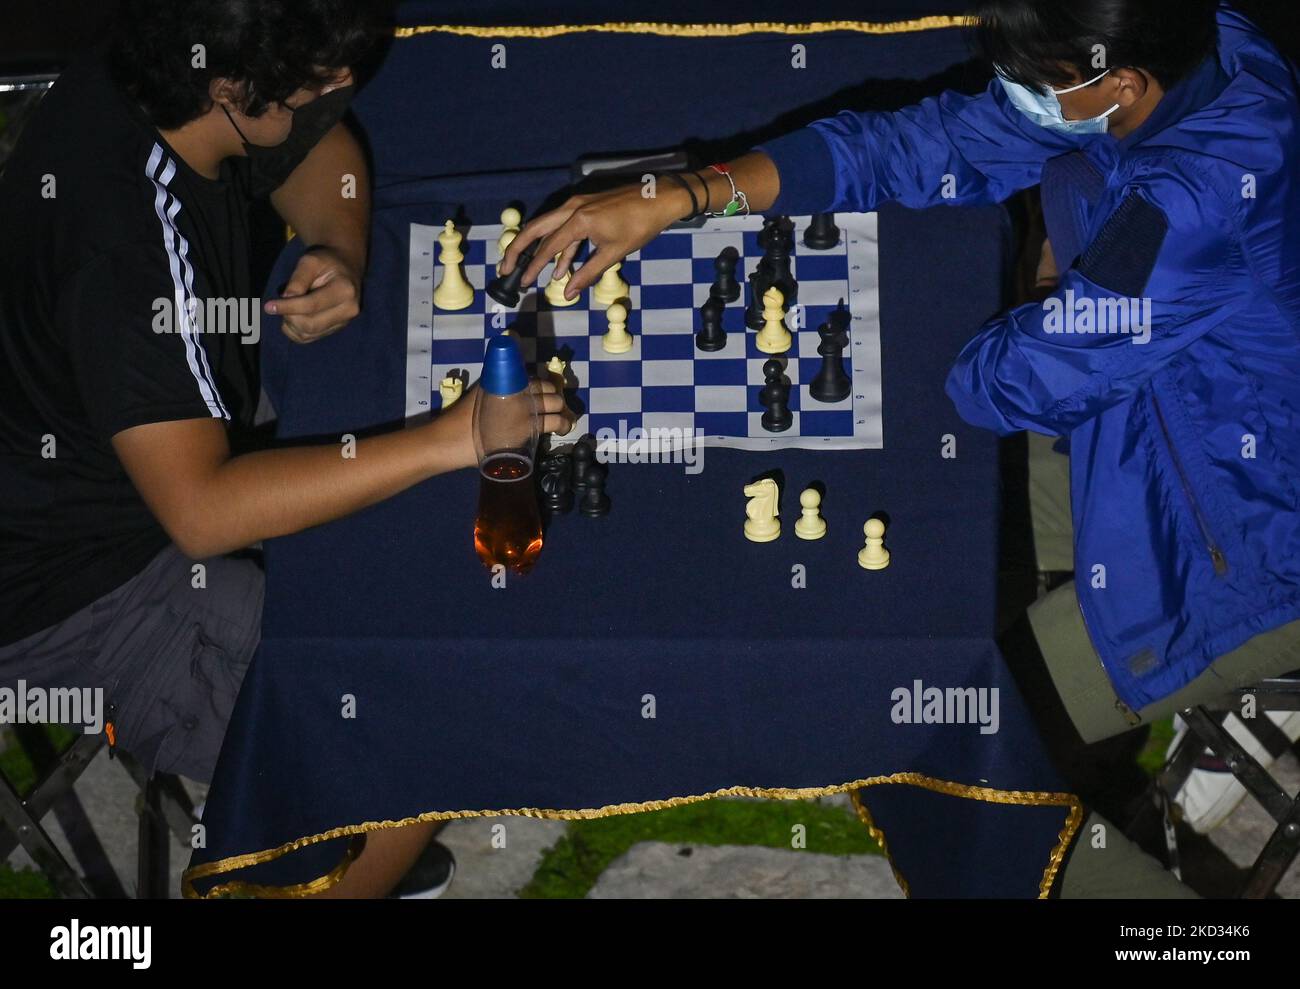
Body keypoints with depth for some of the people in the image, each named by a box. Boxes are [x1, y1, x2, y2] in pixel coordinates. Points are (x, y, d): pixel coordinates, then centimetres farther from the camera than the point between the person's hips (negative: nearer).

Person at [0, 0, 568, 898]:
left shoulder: (143, 84, -10)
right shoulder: (123, 241, -35)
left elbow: (322, 152, 7)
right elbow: (201, 510, -37)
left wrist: (339, 255, -15)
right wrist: (445, 443, -36)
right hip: (74, 595, -9)